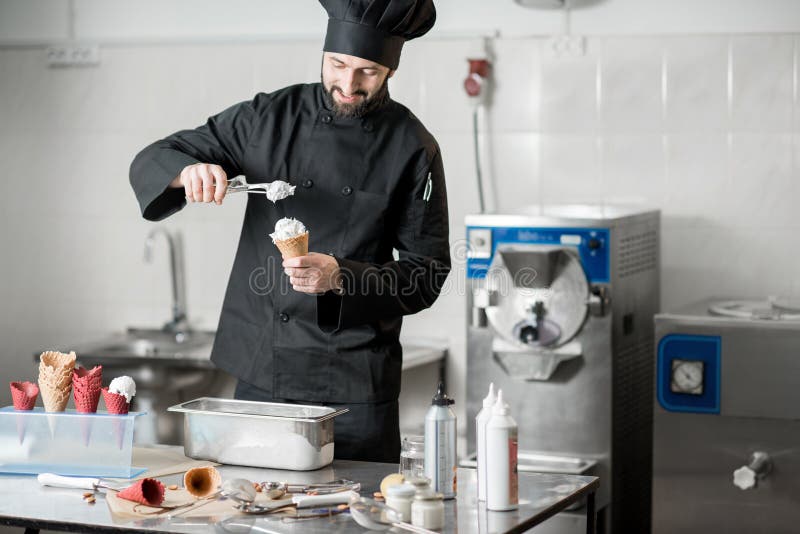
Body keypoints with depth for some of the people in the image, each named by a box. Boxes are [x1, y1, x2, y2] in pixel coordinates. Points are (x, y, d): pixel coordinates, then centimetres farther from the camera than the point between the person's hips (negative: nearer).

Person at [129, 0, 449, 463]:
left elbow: (427, 275, -5)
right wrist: (190, 171, -18)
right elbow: (150, 163, 5)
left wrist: (341, 278, -21)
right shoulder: (270, 117, 2)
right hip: (260, 372, 2)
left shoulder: (413, 150, -4)